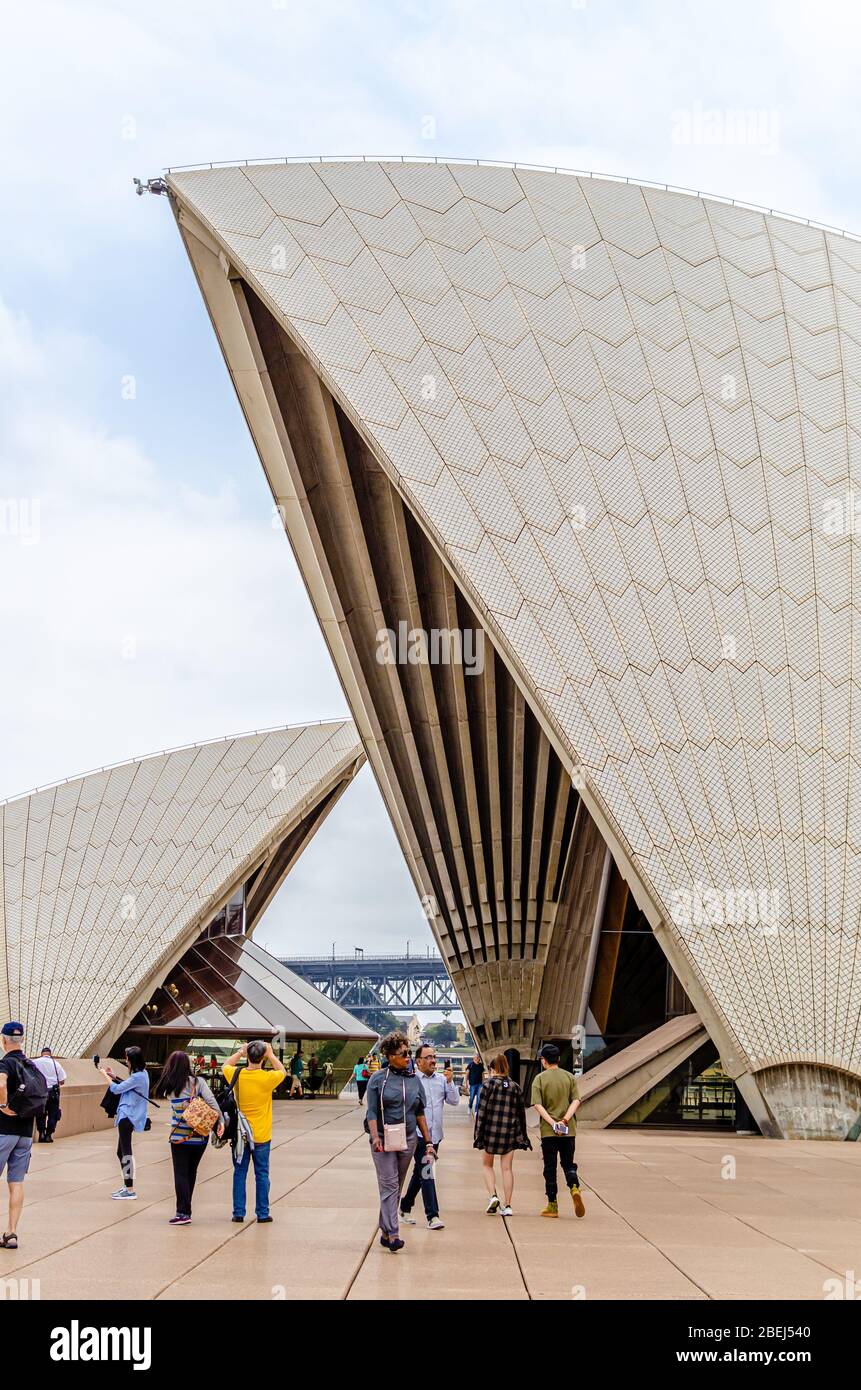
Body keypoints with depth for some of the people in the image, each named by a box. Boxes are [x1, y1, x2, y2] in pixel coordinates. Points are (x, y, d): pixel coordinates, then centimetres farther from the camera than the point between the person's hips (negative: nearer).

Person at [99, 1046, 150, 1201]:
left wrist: (105, 1075, -4)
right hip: (126, 1115, 11)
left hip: (128, 1117, -11)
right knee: (121, 1152, 17)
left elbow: (116, 1089, -18)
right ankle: (126, 1186, 26)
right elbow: (126, 1086, 25)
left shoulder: (138, 1077, -20)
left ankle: (130, 1191, -10)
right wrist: (114, 1076, 16)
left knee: (126, 1152, -10)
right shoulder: (141, 1073, 13)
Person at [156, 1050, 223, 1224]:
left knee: (180, 1174, 4)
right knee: (191, 1172, 15)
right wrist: (220, 1121, -15)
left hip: (179, 1137, -1)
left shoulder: (169, 1086, -3)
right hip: (200, 1136, 1)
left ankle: (183, 1213, -2)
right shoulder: (197, 1082, -6)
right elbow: (211, 1101, -15)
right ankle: (184, 1210, 22)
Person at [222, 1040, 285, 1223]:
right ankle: (262, 1213, 12)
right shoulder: (268, 1078, -15)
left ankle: (239, 1212, 13)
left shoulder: (237, 1076, -10)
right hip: (261, 1136, -2)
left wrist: (240, 1052, 11)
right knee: (262, 1174, 8)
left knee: (239, 1173, 11)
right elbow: (282, 1072, 8)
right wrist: (271, 1055, 6)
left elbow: (225, 1066, 14)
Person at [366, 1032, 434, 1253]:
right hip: (384, 1140, -4)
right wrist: (375, 1137, -21)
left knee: (396, 1187, 10)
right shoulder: (378, 1079, -4)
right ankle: (392, 1234, -12)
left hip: (408, 1139, 5)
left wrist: (428, 1141, 10)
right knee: (389, 1186, -9)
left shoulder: (414, 1080, 8)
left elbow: (420, 1114, 13)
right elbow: (372, 1112, -7)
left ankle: (385, 1231, 21)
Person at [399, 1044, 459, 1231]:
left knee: (419, 1173, 17)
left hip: (435, 1134, 6)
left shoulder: (442, 1079, 8)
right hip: (418, 1134, -6)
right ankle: (432, 1215, -7)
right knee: (426, 1173, -9)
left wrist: (450, 1081, -8)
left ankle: (405, 1207, 32)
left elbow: (454, 1101, 4)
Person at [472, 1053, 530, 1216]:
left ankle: (493, 1196, -4)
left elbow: (481, 1110, -7)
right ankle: (507, 1206, 5)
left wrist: (478, 1134, -3)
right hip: (510, 1133, 3)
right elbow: (521, 1113, 11)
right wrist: (523, 1136, 19)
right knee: (507, 1168, 8)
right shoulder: (515, 1087, 7)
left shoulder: (489, 1084, -4)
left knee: (487, 1165, 15)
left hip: (491, 1131, -3)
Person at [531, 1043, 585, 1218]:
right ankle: (574, 1188, -15)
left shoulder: (540, 1079, -4)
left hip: (548, 1131, -2)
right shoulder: (569, 1077, 5)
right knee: (568, 1164, 13)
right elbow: (576, 1101, -5)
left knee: (550, 1168, 7)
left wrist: (552, 1123, -16)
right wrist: (565, 1119, -12)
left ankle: (552, 1206, 9)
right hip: (568, 1130, 2)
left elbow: (538, 1105, -14)